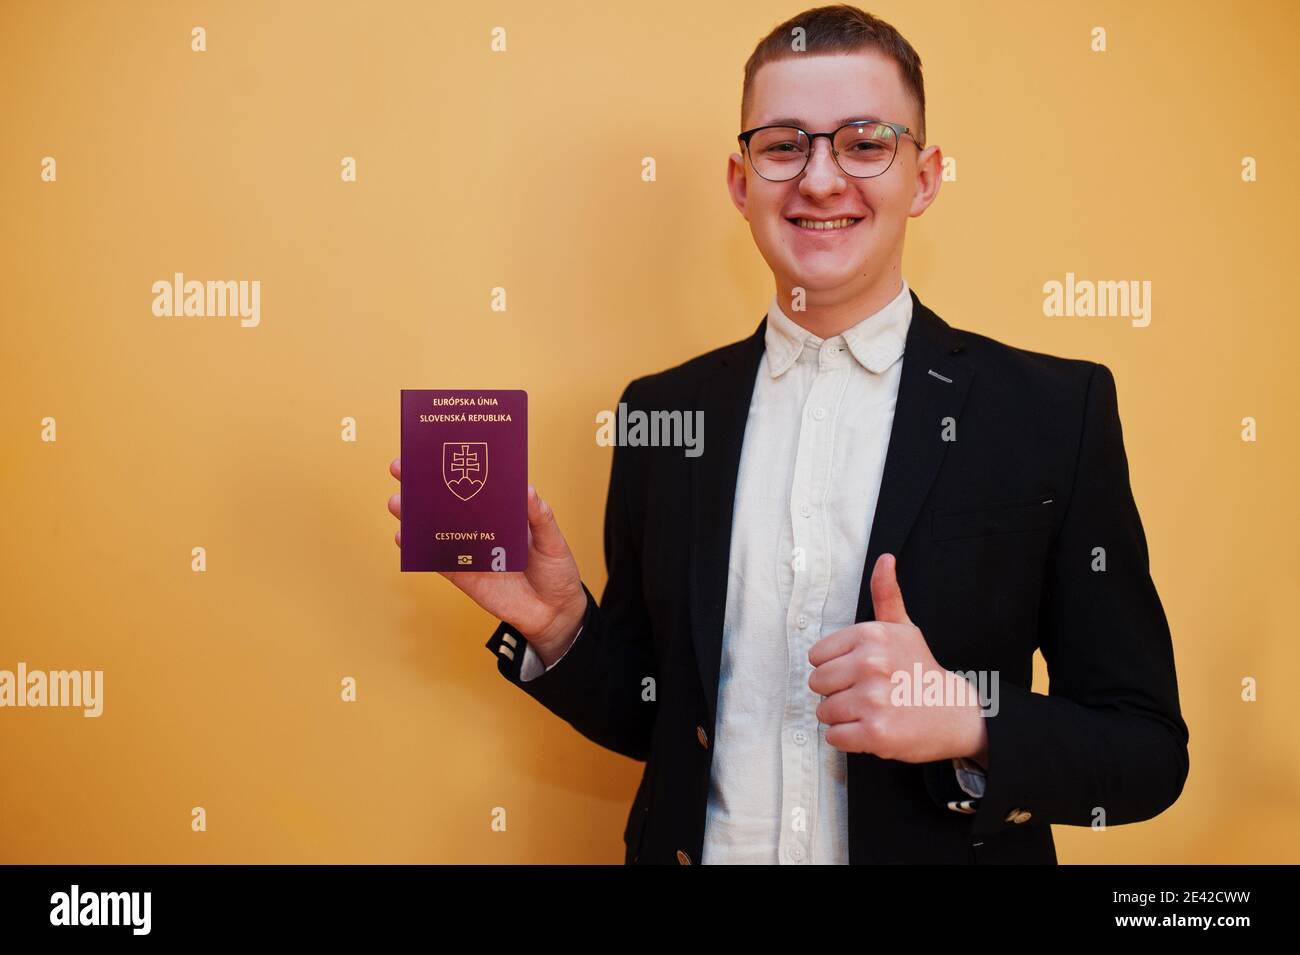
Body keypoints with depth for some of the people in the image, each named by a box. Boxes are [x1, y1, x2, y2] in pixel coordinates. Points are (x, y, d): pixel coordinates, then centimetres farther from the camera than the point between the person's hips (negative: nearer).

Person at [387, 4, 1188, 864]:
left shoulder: (1056, 410, -11)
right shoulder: (662, 412, -4)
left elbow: (1148, 749, -9)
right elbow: (647, 713, 3)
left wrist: (964, 722, -26)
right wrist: (556, 623, -15)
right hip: (696, 844, 2)